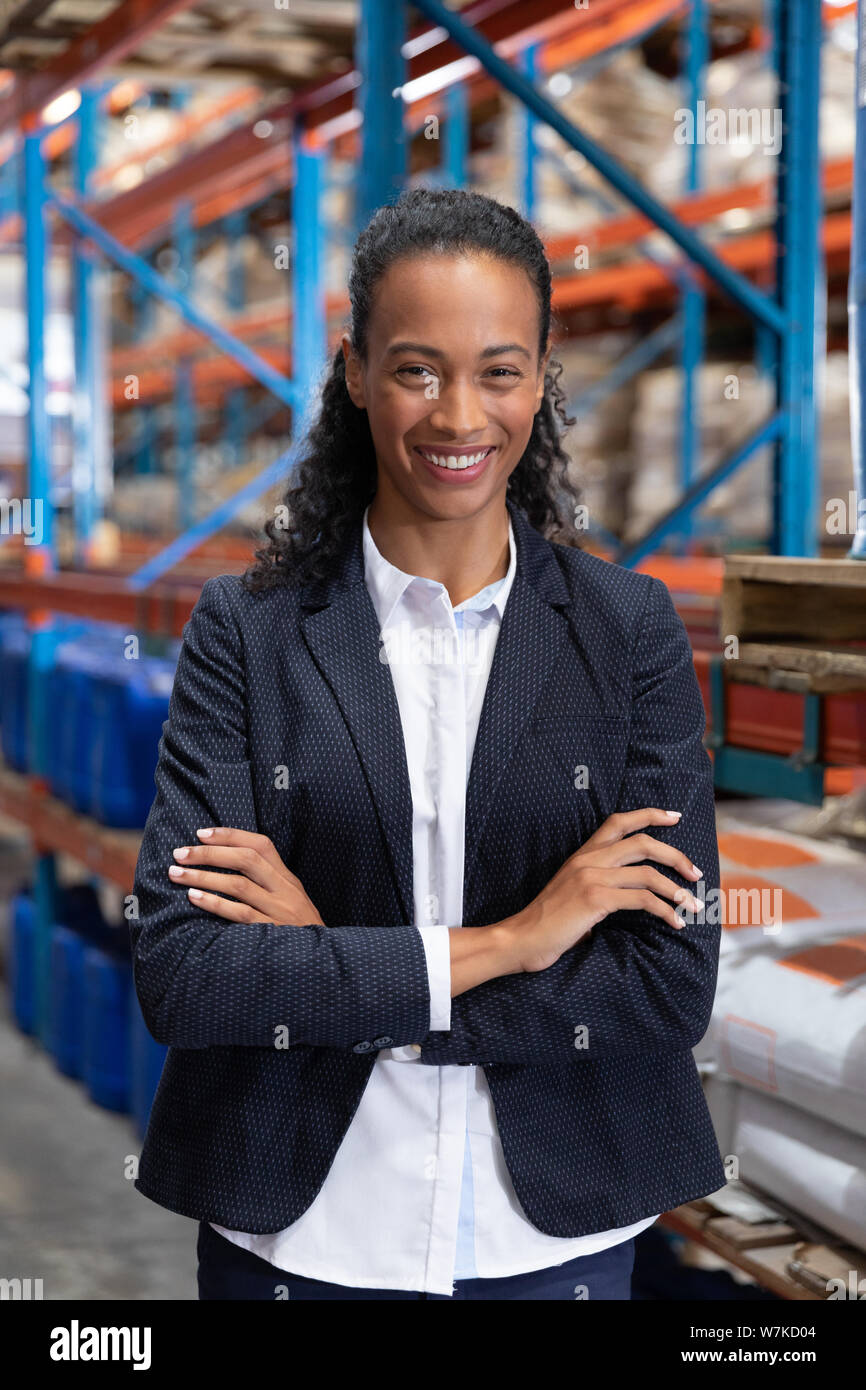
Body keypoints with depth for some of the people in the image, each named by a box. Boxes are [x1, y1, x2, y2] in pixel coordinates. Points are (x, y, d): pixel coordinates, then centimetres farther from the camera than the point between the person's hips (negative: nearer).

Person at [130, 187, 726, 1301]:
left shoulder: (630, 628, -4)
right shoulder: (247, 627, -6)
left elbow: (673, 983, -11)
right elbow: (176, 975, -14)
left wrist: (323, 963, -15)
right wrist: (500, 943, -18)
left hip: (554, 1240, 1)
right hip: (296, 1240, 0)